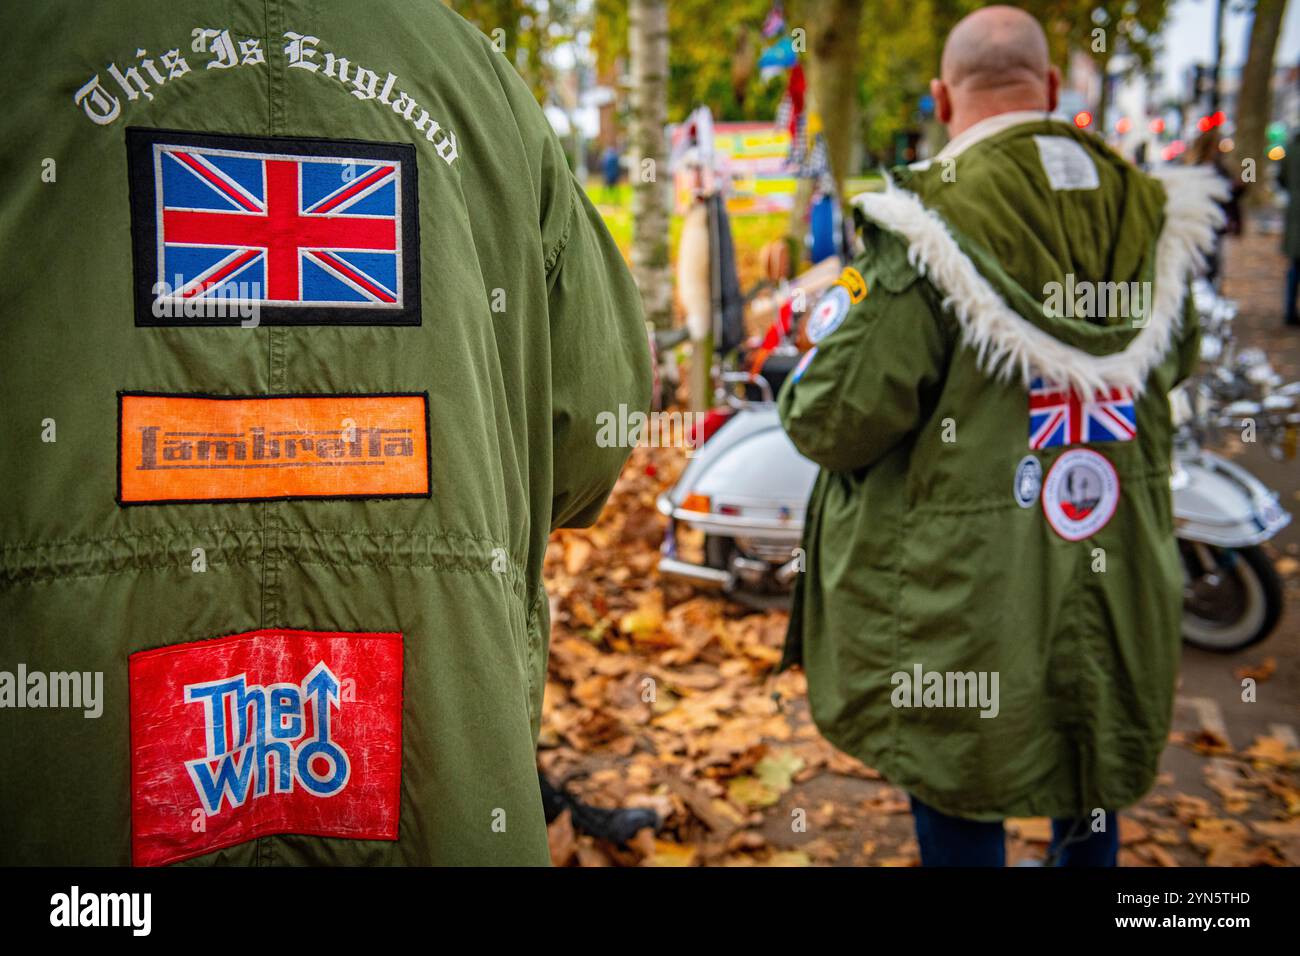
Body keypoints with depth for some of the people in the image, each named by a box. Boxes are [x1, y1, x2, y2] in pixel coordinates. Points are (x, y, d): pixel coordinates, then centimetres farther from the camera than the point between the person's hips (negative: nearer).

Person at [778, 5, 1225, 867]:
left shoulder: (932, 224, -21)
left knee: (962, 808, 13)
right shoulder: (1151, 214, -1)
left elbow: (836, 417, -22)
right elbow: (1173, 366, 17)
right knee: (1092, 804, 26)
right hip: (1120, 593, 6)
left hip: (964, 597, -5)